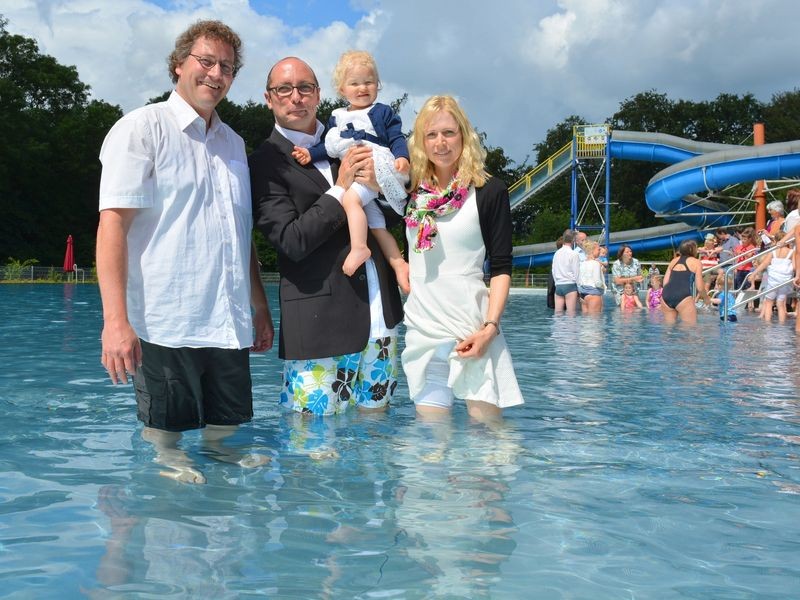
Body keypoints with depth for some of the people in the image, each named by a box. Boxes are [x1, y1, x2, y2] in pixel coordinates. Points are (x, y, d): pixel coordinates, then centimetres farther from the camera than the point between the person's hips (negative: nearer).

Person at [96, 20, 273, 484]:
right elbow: (113, 224, -10)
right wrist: (116, 320, -20)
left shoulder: (233, 142, 19)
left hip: (229, 326, 6)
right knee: (164, 444, -1)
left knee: (225, 436, 10)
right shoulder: (143, 128, -1)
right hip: (165, 326, -6)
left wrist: (260, 307, 21)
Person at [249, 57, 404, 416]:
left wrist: (377, 184, -7)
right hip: (320, 322, -6)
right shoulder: (266, 162, -4)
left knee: (376, 417, 15)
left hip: (380, 315, 6)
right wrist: (341, 188, -14)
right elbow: (292, 242, -14)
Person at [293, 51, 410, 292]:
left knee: (351, 198, -29)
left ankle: (359, 247, -29)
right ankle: (399, 264, 2)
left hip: (379, 167, -6)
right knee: (376, 225, 1)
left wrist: (402, 157, -18)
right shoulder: (337, 117, 19)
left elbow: (397, 138, -1)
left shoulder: (382, 112, 5)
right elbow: (328, 146, 19)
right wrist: (311, 153, 3)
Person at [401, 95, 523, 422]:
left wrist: (490, 327, -13)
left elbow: (501, 268, -3)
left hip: (472, 328, -3)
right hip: (422, 329, 4)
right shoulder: (412, 191, 9)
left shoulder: (489, 191, -1)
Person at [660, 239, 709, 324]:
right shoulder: (696, 262, 10)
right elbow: (700, 287, 5)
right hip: (683, 296, -5)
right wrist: (705, 298, 25)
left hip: (666, 295, 5)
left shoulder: (674, 260, 23)